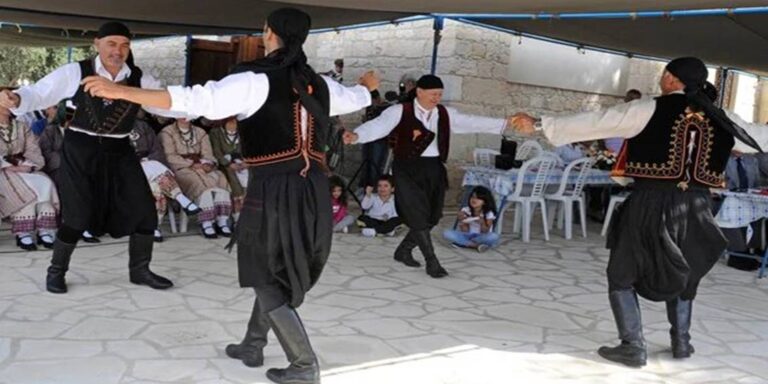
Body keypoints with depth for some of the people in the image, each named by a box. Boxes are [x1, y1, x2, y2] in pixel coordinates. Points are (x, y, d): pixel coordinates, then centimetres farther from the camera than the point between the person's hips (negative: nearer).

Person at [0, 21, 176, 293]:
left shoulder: (140, 79, -3)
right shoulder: (75, 73, -9)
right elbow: (38, 93, -10)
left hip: (119, 152, 4)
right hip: (81, 151, -3)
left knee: (144, 208, 2)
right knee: (78, 215, -5)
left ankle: (139, 270, 22)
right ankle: (56, 271, 21)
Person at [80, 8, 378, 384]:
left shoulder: (256, 81, -8)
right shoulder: (320, 85, 11)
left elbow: (198, 100, -19)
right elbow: (355, 97, 32)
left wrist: (122, 92, -18)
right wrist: (368, 84, 57)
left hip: (274, 191, -7)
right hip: (313, 191, 7)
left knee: (269, 281, 9)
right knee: (277, 271, 22)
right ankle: (252, 346, 37)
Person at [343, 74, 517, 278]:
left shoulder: (445, 114, 8)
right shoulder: (400, 111, -7)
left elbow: (473, 122, 6)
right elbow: (378, 125, -19)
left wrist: (506, 123, -2)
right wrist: (356, 135, -38)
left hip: (434, 169, 6)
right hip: (408, 168, -6)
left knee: (431, 217, 8)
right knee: (418, 216, -7)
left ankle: (403, 250, 29)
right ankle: (432, 262, 5)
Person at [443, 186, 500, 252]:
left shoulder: (489, 214, -8)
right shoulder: (465, 210, -5)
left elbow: (485, 232, -12)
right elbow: (465, 231, -7)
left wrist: (482, 223, -31)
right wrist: (462, 221, -26)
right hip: (467, 236, 2)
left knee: (494, 236, -36)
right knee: (447, 233, -25)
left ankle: (466, 243, -19)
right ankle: (476, 245, -28)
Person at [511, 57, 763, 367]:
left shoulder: (651, 110, -7)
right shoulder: (721, 119, 8)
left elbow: (595, 122, -8)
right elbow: (755, 143, 26)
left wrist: (540, 124, -4)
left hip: (652, 203, -5)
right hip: (695, 206, 5)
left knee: (622, 275, 10)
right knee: (681, 274, 27)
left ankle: (633, 347, 8)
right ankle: (681, 342, 30)